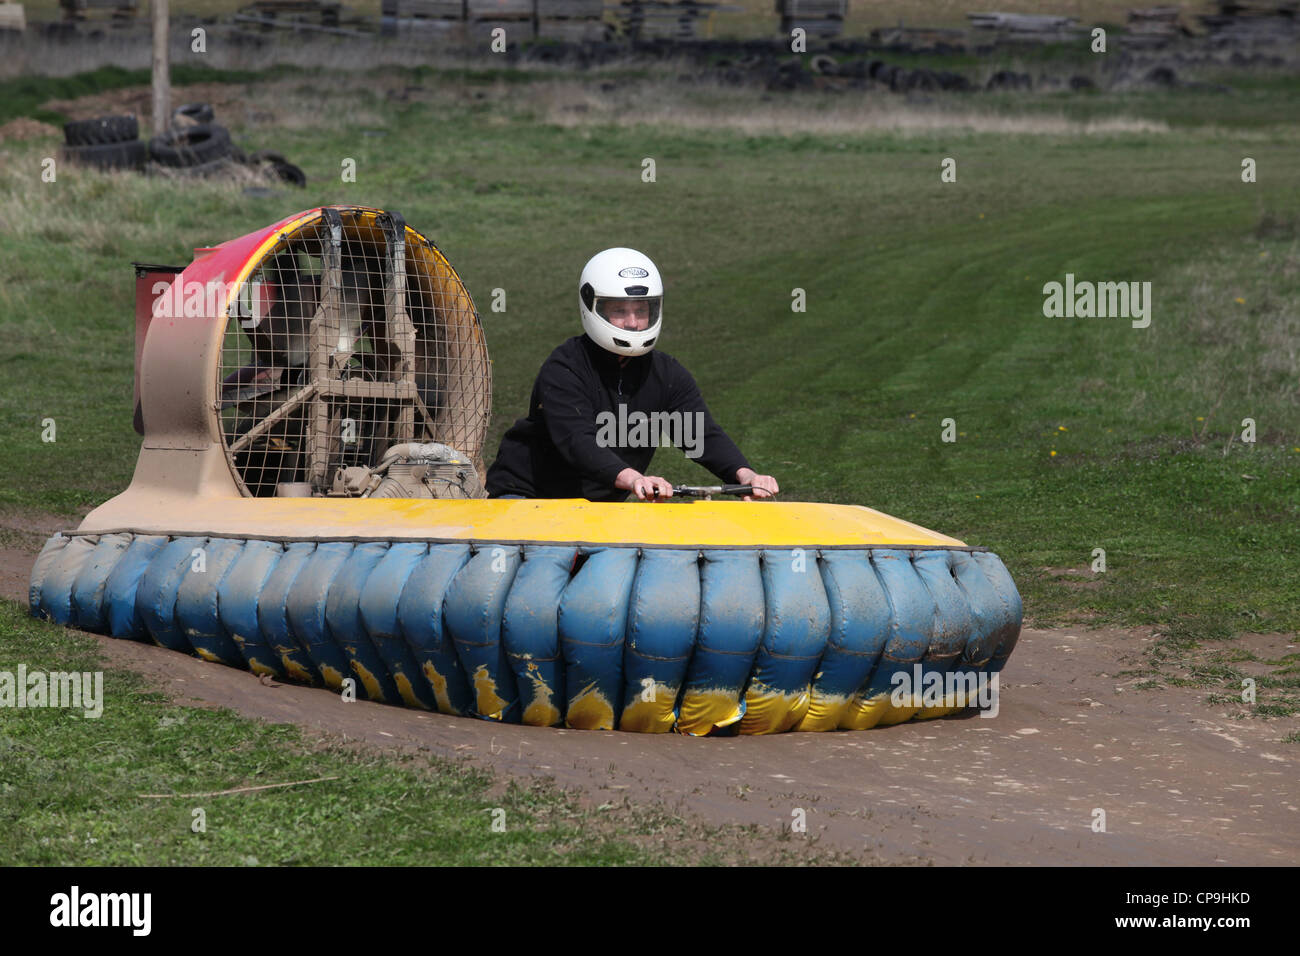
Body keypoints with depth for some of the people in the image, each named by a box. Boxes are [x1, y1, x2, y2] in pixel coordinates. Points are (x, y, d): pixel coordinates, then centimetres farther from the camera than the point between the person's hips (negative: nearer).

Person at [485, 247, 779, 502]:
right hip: (523, 495, -6)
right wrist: (632, 478, -54)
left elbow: (702, 433, -13)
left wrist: (744, 474, -36)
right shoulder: (563, 369, -19)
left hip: (600, 505, 6)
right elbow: (577, 441, -34)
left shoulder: (666, 374, 0)